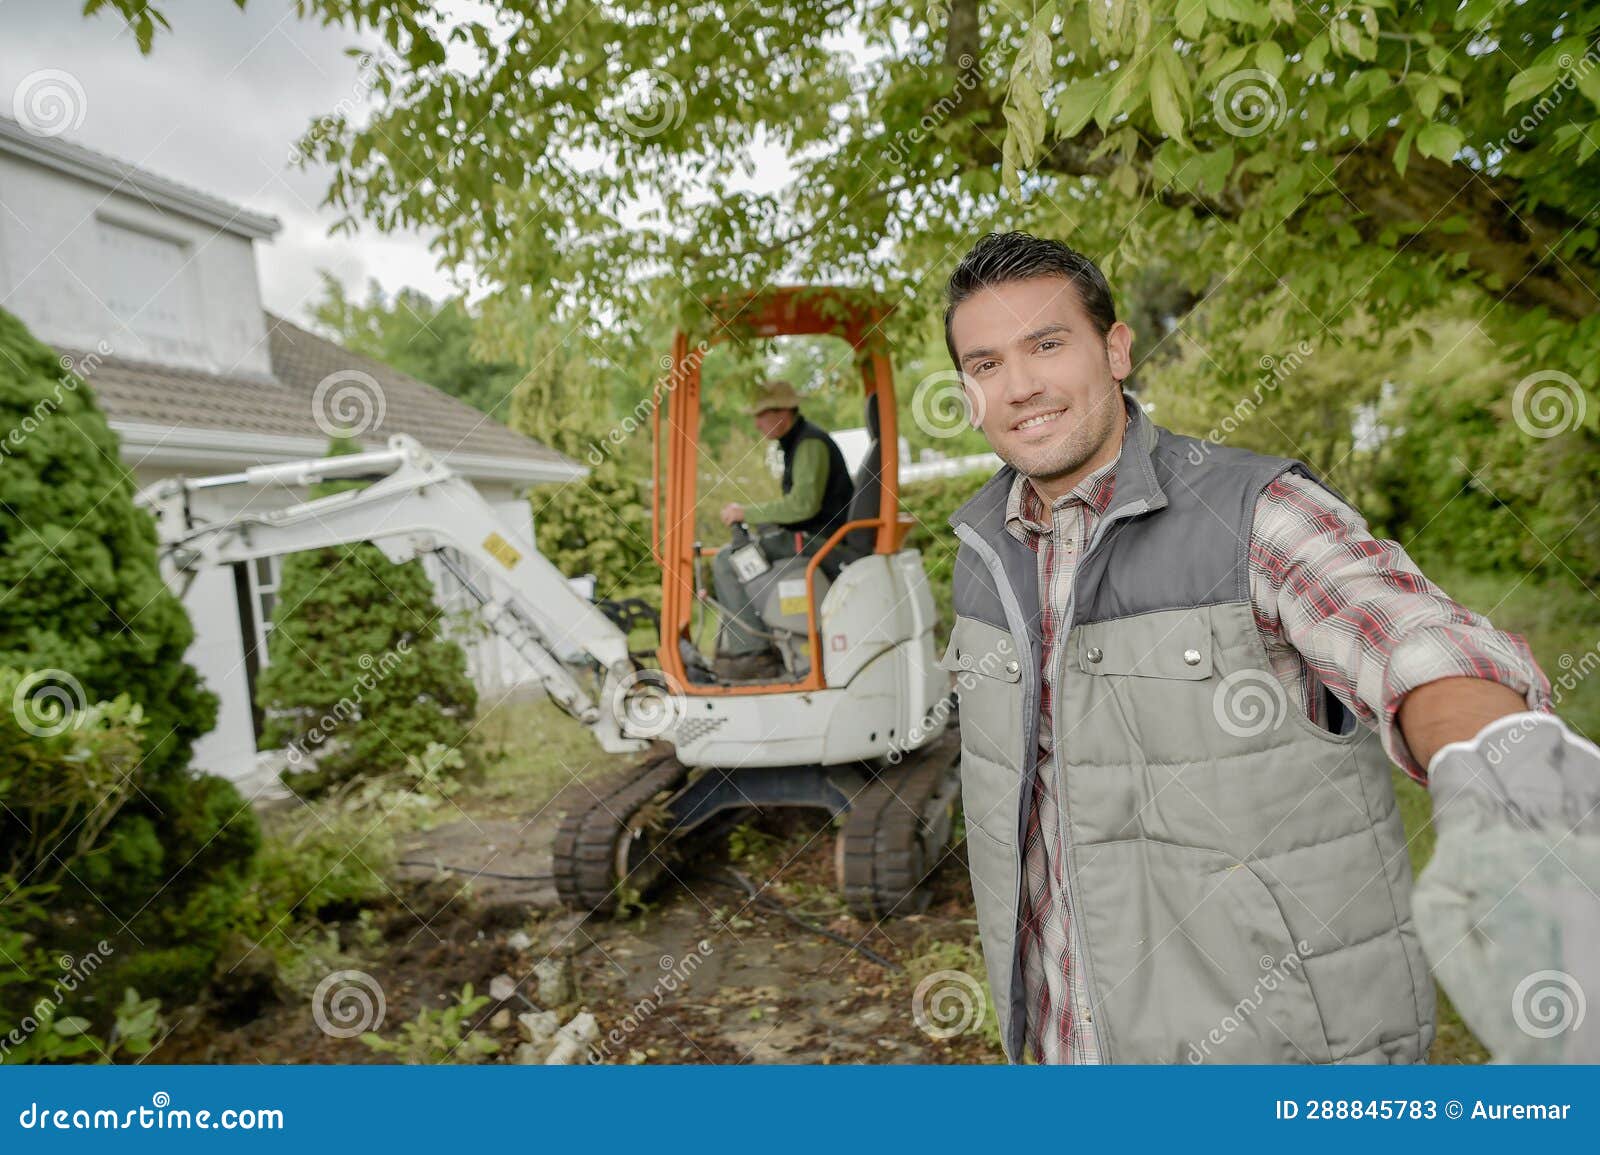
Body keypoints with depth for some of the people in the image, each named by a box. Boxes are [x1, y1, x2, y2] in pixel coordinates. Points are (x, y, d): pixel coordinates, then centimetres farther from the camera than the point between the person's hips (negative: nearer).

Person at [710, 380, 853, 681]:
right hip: (809, 536, 11)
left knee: (726, 561, -16)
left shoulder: (810, 444, -14)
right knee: (734, 554, 17)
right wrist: (748, 515, 11)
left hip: (818, 540, -11)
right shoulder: (797, 442, 20)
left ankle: (754, 655, -15)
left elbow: (803, 504, -26)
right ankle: (731, 649, 13)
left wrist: (747, 513, -17)